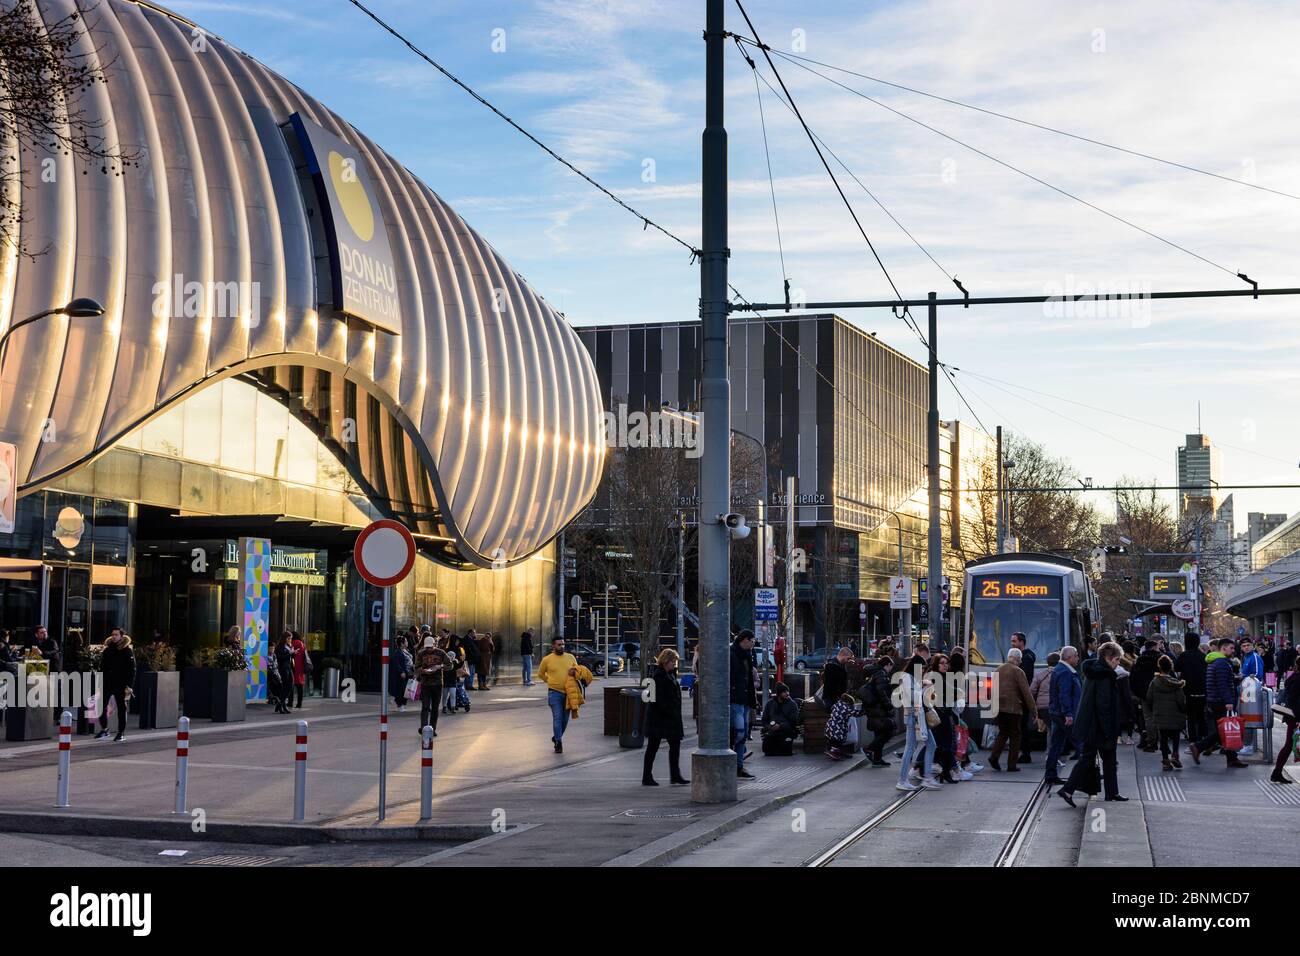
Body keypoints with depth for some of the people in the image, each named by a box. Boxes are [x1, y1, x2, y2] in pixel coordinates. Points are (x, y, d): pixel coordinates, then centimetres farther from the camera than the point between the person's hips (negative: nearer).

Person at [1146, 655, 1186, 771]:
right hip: (1174, 717, -1)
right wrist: (1184, 712, 7)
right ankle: (1174, 755, 0)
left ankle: (1165, 761, 6)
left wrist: (1152, 712, 15)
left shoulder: (1154, 682, -4)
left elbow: (1149, 700, 0)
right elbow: (1181, 701, -8)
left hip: (1159, 717, 1)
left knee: (1163, 739, 8)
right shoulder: (1176, 683, -8)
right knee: (1175, 737, 17)